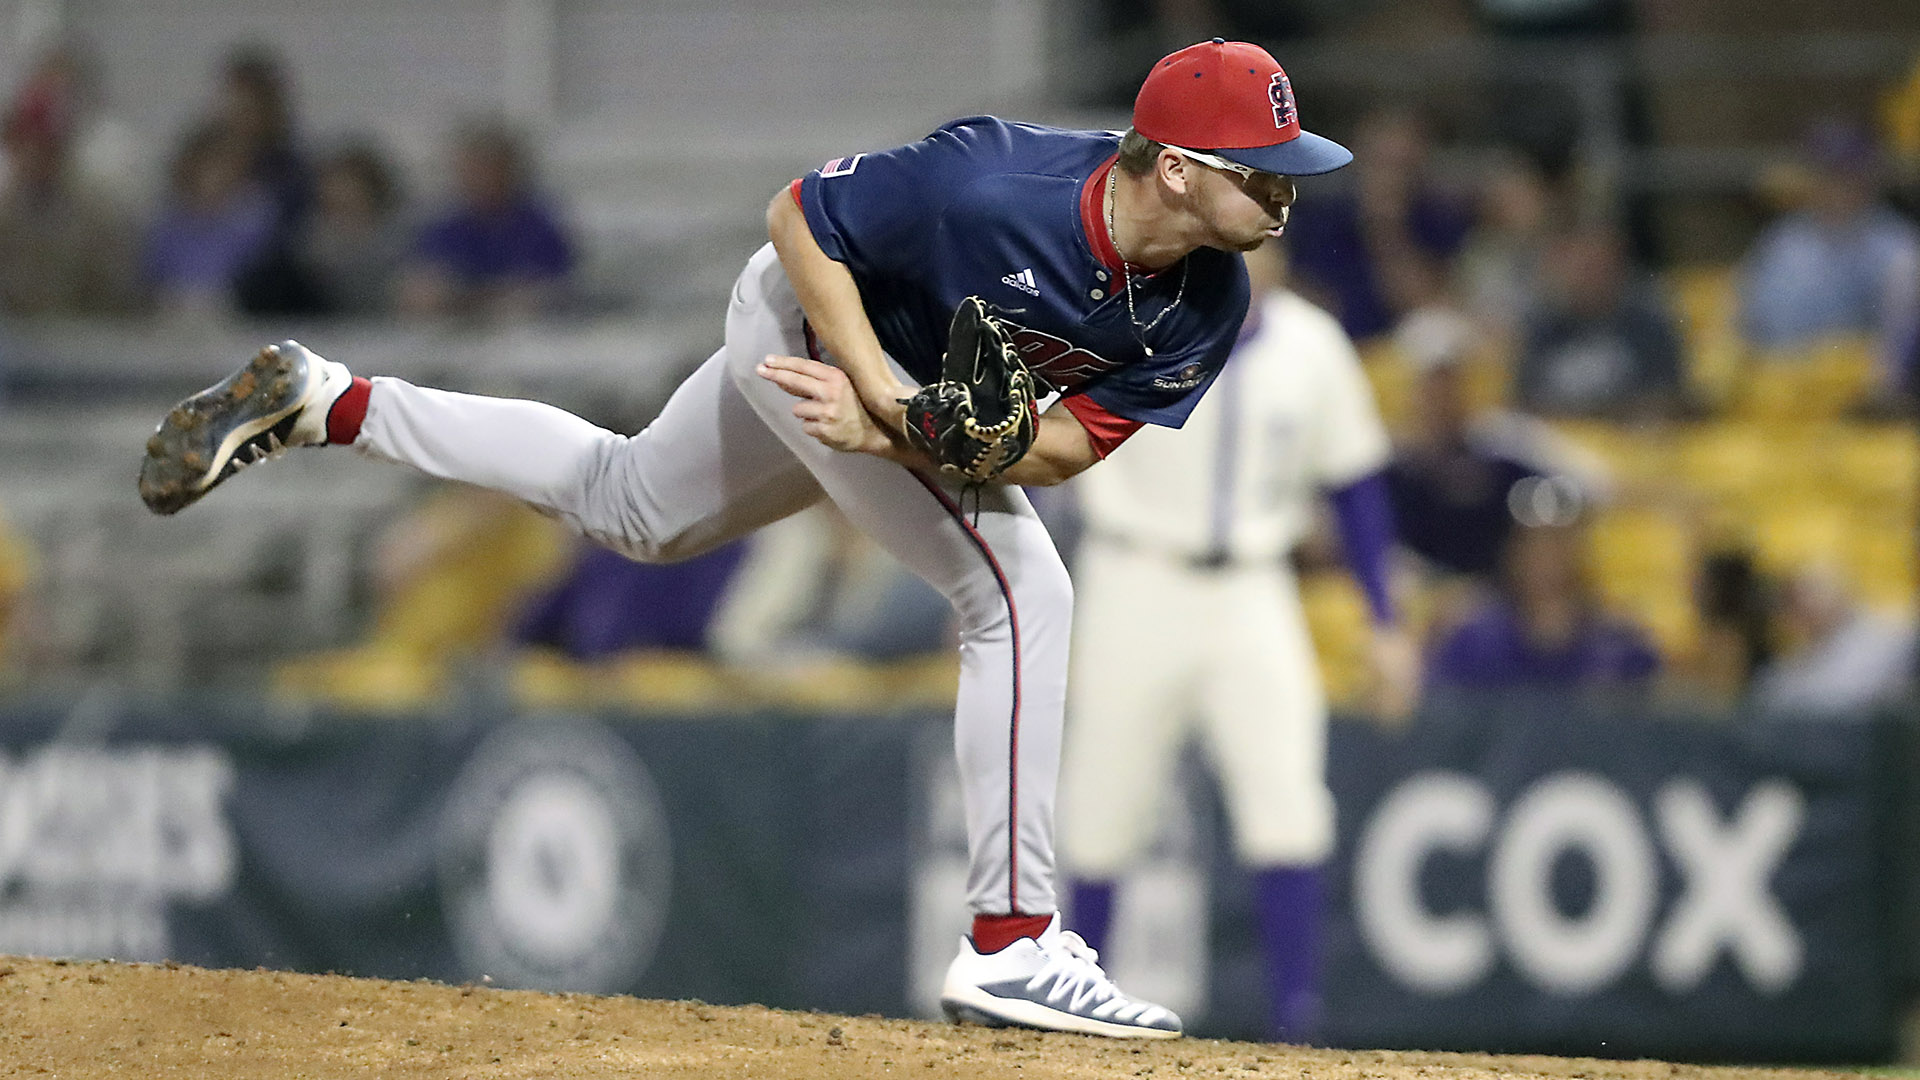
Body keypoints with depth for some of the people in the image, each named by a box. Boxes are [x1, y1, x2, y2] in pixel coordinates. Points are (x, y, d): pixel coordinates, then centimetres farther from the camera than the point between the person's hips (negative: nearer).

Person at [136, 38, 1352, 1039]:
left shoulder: (1207, 308, -23)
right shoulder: (992, 188, -40)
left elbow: (1073, 443, -19)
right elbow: (798, 216, -26)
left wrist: (893, 434, -34)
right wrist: (889, 394, -34)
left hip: (922, 384, 7)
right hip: (814, 319, -7)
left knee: (628, 505, 27)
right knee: (1024, 596, -19)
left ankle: (324, 402, 39)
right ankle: (1011, 943, -15)